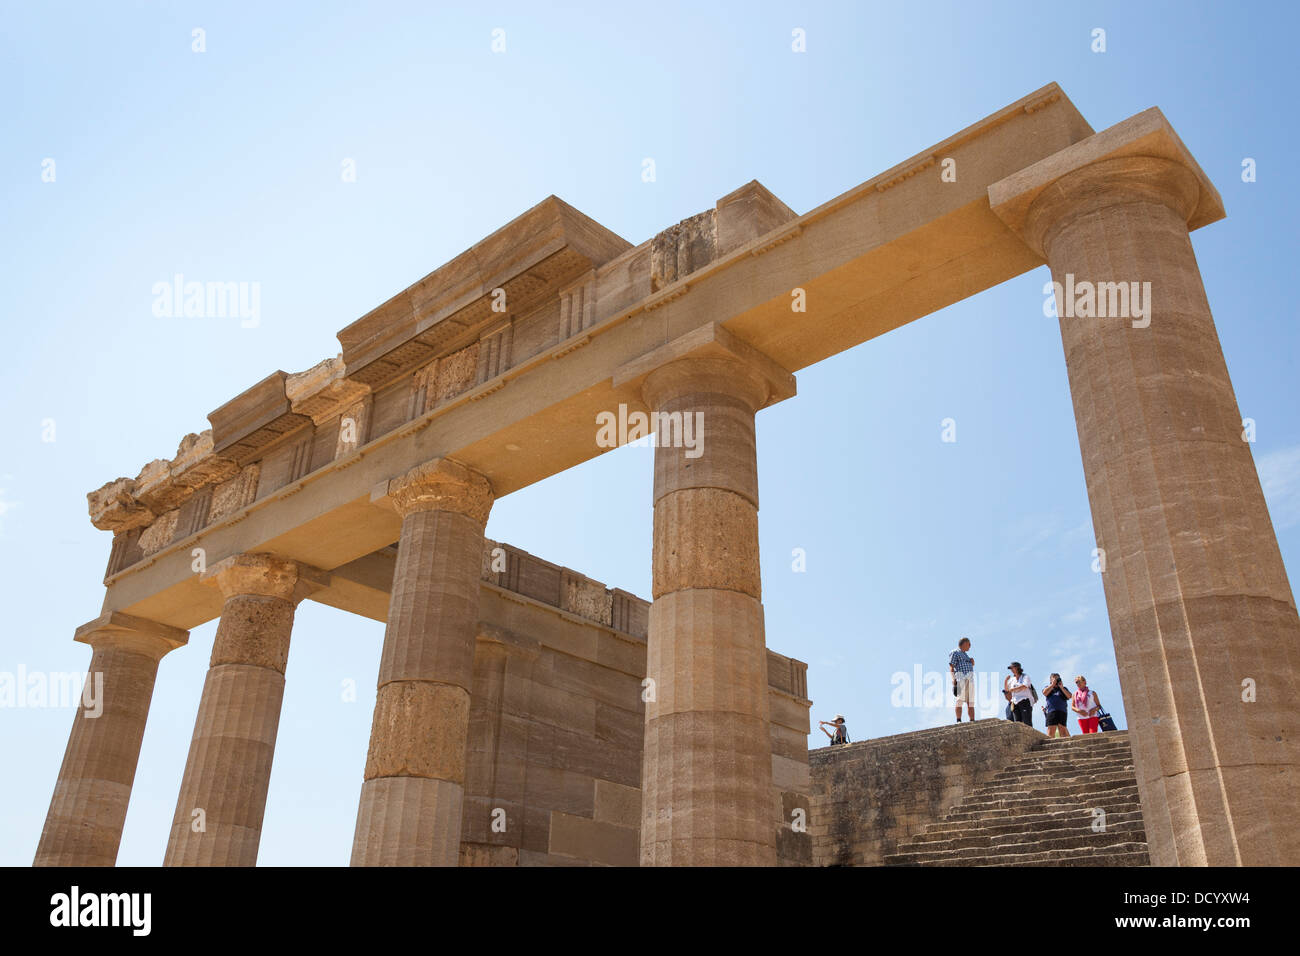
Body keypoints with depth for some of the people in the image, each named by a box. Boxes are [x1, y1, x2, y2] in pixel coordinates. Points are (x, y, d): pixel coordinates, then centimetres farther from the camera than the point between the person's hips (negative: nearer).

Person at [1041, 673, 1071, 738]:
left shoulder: (1063, 689, 25)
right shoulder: (1048, 687, 24)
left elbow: (1069, 696, 8)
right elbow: (1045, 693, 1)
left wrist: (1061, 687, 2)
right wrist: (1053, 684, 3)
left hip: (1062, 711, 1)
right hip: (1051, 710, 0)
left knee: (1062, 728, -12)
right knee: (1051, 728, -9)